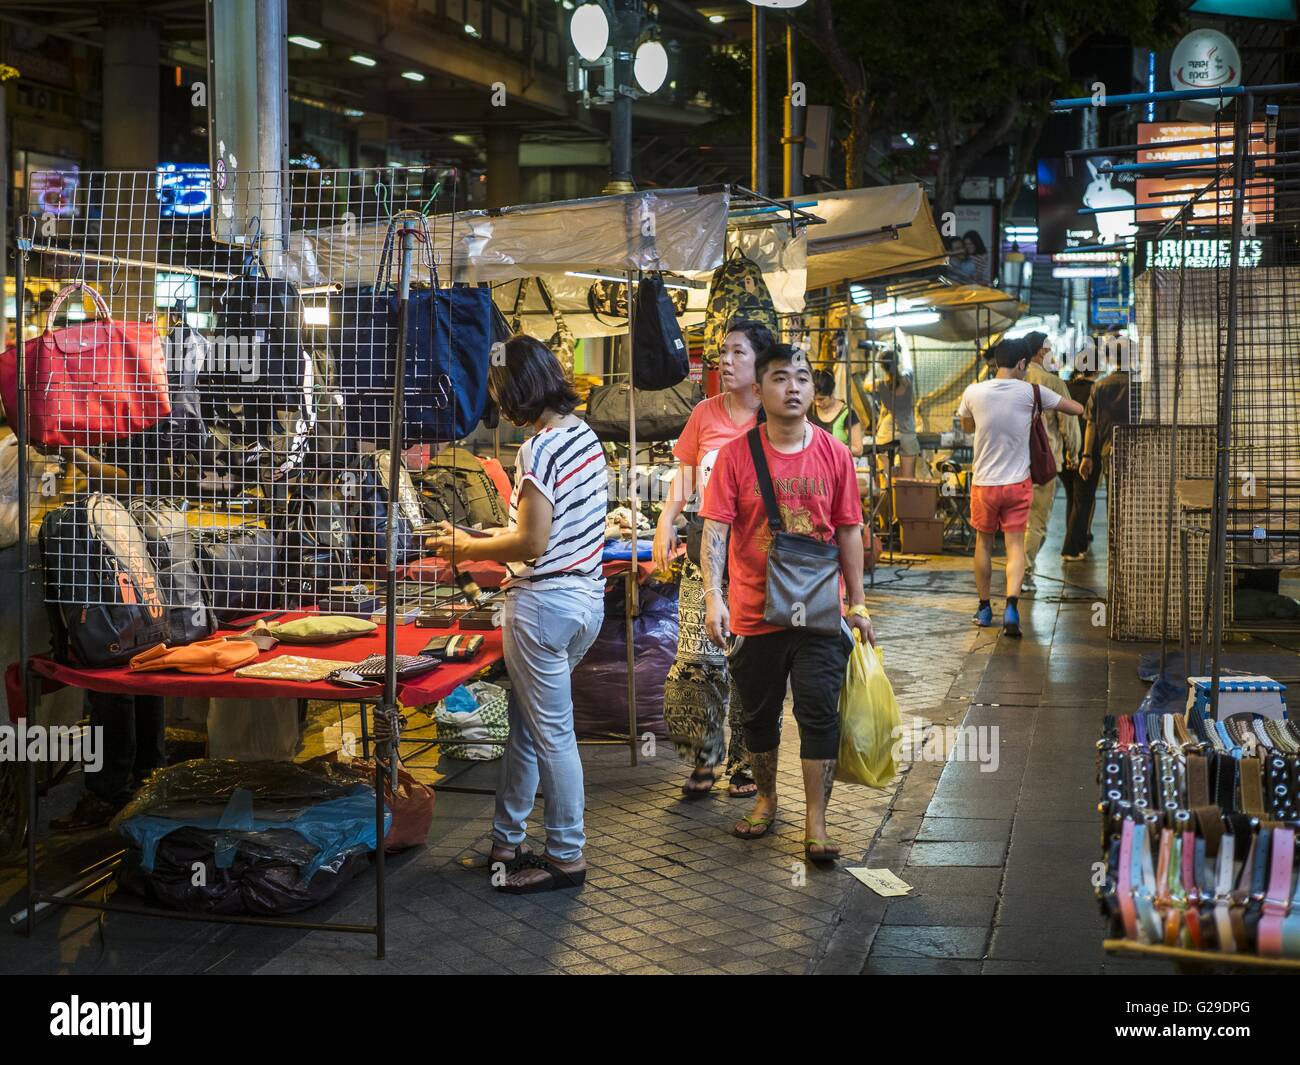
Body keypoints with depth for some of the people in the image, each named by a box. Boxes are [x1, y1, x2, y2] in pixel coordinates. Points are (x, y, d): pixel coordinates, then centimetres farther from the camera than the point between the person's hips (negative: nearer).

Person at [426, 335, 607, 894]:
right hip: (587, 595, 9)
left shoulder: (539, 449, -19)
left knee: (551, 732, 2)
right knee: (525, 721, 18)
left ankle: (566, 857, 13)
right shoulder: (585, 434, 9)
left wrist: (466, 547, -8)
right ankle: (504, 841, 27)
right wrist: (493, 538, 17)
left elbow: (533, 544, -22)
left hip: (546, 603, -9)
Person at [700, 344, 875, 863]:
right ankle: (766, 800, 35)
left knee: (819, 714, -2)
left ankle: (816, 824, 6)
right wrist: (713, 598, -21)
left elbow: (848, 531, 5)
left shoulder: (834, 454, 0)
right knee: (759, 716, 14)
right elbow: (716, 528, -10)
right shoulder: (736, 454, -5)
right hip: (755, 613, 0)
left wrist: (858, 605, 5)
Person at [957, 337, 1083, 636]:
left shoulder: (974, 392, -6)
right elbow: (1077, 408, 3)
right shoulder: (1031, 393, -8)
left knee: (984, 542, 16)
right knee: (1015, 544, 2)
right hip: (1018, 483, -1)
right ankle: (1011, 606, -16)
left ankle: (984, 608, 23)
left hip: (984, 482, 1)